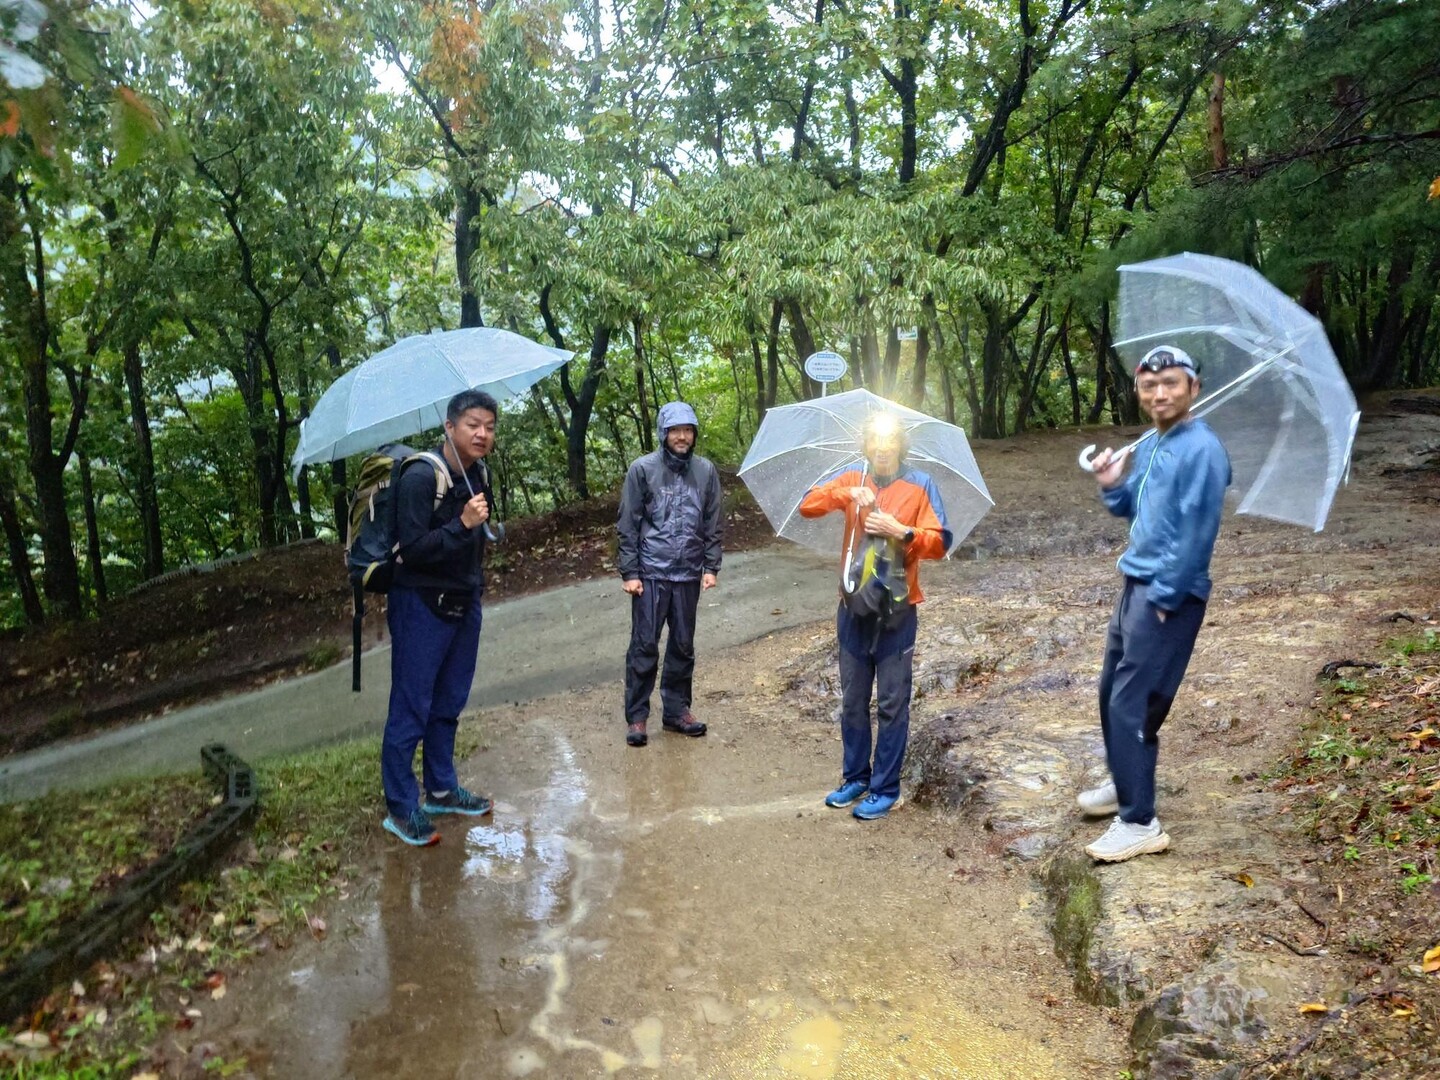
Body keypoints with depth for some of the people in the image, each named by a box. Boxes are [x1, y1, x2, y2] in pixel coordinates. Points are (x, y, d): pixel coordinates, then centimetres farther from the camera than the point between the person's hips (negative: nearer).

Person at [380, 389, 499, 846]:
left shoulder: (479, 475, 6)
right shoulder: (420, 477, -19)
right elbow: (412, 548, -24)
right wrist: (462, 524, -30)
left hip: (463, 604, 8)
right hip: (421, 606, -8)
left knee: (448, 705, 17)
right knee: (411, 709, 1)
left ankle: (441, 790, 31)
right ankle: (401, 807, 12)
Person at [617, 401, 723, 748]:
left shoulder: (706, 471, 4)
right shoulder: (642, 469, -4)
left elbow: (713, 524, 9)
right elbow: (628, 525, -3)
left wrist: (711, 567, 4)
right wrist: (629, 572, -7)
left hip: (688, 575, 3)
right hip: (650, 573, -3)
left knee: (683, 646, 11)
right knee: (644, 646, 1)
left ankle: (676, 710, 24)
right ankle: (636, 716, 12)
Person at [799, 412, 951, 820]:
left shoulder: (920, 485, -2)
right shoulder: (851, 479, 5)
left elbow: (940, 543, -7)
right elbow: (807, 506, -8)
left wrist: (901, 532, -21)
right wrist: (846, 494, -22)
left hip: (896, 611, -3)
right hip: (853, 607, 3)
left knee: (892, 705, 3)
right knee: (852, 701, 13)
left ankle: (886, 789, 13)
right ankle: (855, 778, 28)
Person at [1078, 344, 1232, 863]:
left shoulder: (1201, 449, -16)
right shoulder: (1149, 446, 12)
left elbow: (1196, 533, -20)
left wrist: (1163, 597, -18)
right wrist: (1112, 485, 0)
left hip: (1170, 595, -10)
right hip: (1136, 585, 10)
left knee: (1132, 704, -8)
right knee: (1111, 693, 18)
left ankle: (1140, 822, 3)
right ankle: (1126, 784, 36)